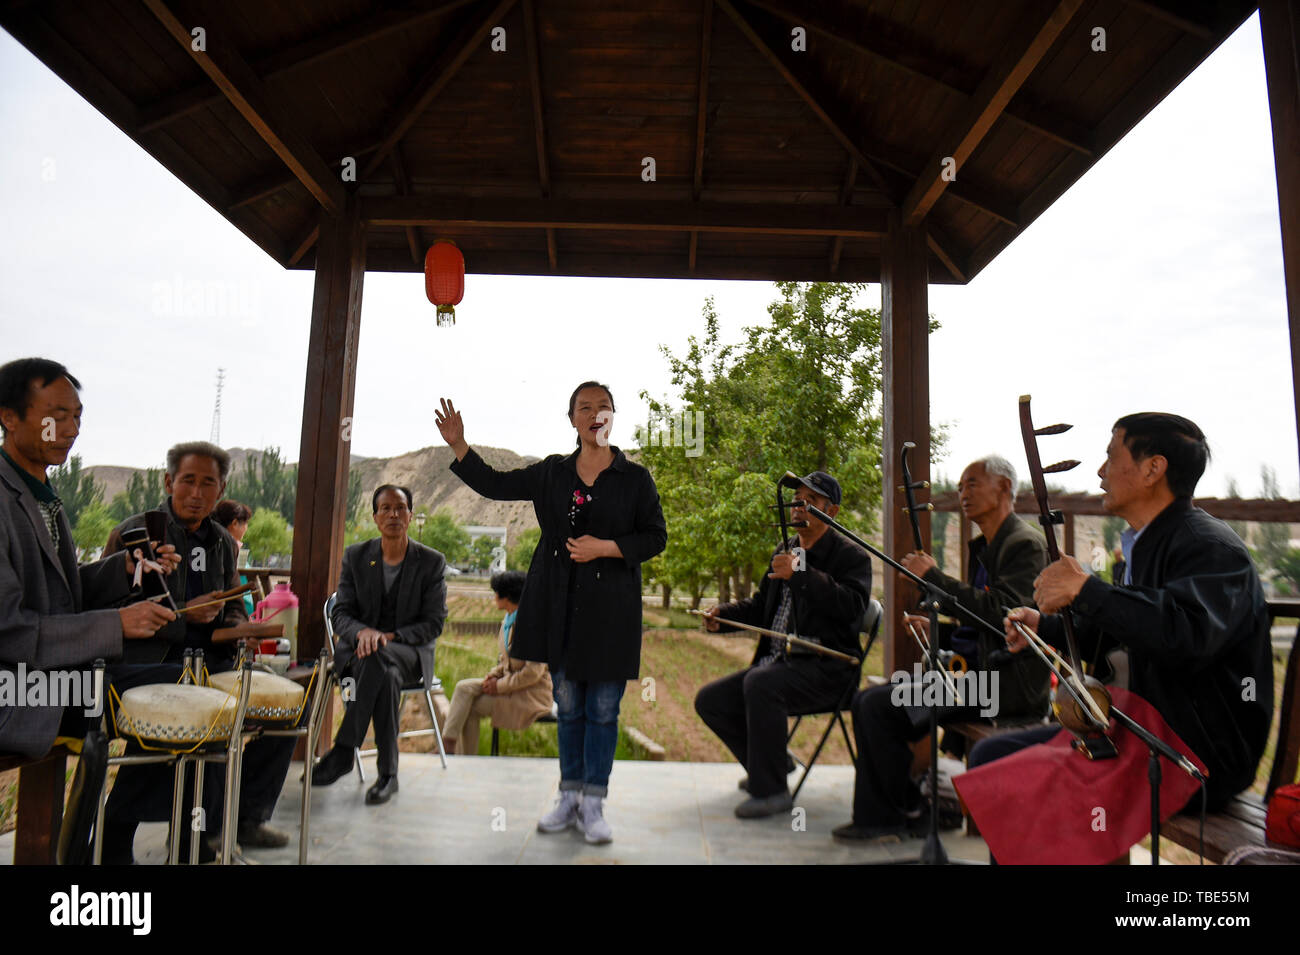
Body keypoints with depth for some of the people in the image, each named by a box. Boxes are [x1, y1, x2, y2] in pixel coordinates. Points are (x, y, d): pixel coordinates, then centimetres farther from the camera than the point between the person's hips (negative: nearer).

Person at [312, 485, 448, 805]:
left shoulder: (432, 562, 0)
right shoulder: (355, 556, 6)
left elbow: (434, 623, -4)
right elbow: (341, 614, 2)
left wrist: (389, 637, -20)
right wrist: (363, 632, -23)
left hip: (410, 650, -1)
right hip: (357, 649, 1)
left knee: (376, 659, -37)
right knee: (386, 675, -35)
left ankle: (344, 750, -29)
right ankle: (387, 773, -27)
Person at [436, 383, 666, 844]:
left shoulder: (635, 477, -1)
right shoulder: (552, 472, 8)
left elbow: (655, 537, -2)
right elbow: (495, 484, 11)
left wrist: (605, 548, -15)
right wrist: (458, 446, 2)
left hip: (610, 607, -3)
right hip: (560, 606, 3)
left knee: (602, 709, 4)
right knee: (567, 705, 13)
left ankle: (593, 804, 18)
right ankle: (569, 797, 27)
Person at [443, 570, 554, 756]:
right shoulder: (508, 620, 11)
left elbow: (534, 671, -22)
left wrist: (500, 685, -16)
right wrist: (493, 675, 1)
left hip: (531, 694, -8)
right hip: (510, 683, 8)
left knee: (471, 708, -14)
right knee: (464, 687, -10)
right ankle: (448, 744, -12)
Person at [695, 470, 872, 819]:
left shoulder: (851, 556, -3)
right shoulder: (785, 551, 18)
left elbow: (852, 606, -22)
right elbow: (760, 606, 25)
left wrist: (800, 575, -27)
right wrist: (722, 614, 6)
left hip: (825, 666, -8)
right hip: (779, 661, 8)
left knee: (759, 683, -34)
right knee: (709, 700, 0)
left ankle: (770, 789, -18)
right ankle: (772, 762, 21)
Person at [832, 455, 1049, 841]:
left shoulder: (1026, 544, -10)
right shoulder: (983, 548, 20)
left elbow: (1002, 613, -25)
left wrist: (934, 577, -20)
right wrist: (937, 632, 8)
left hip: (1008, 681, -10)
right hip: (979, 671, 10)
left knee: (879, 706, -20)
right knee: (867, 701, 3)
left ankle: (913, 812, 0)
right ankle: (876, 815, 8)